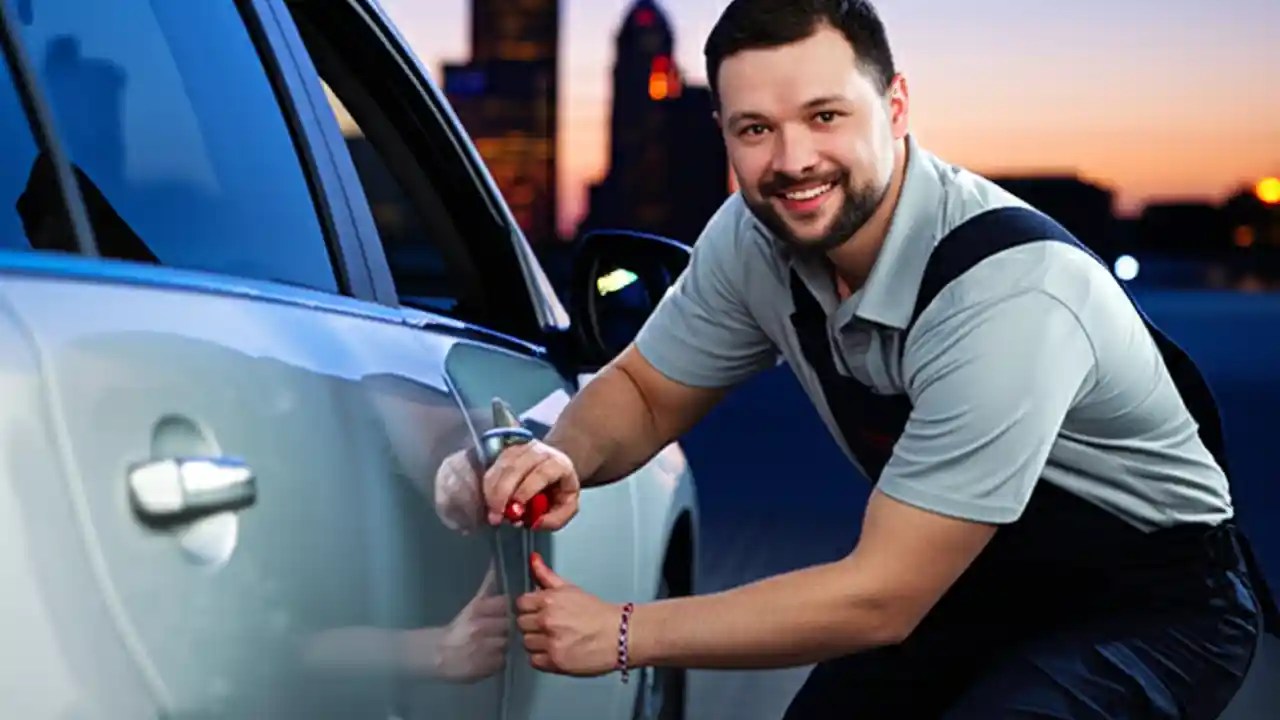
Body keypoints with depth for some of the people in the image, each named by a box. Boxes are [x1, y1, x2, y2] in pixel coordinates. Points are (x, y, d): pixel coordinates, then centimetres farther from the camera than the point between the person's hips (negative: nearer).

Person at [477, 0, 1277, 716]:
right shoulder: (754, 239, -14)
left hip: (1151, 603, -6)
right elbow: (641, 392, 3)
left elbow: (882, 597, -32)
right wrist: (566, 458, -21)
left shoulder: (1007, 289, -34)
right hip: (981, 579, 6)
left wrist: (622, 633, -26)